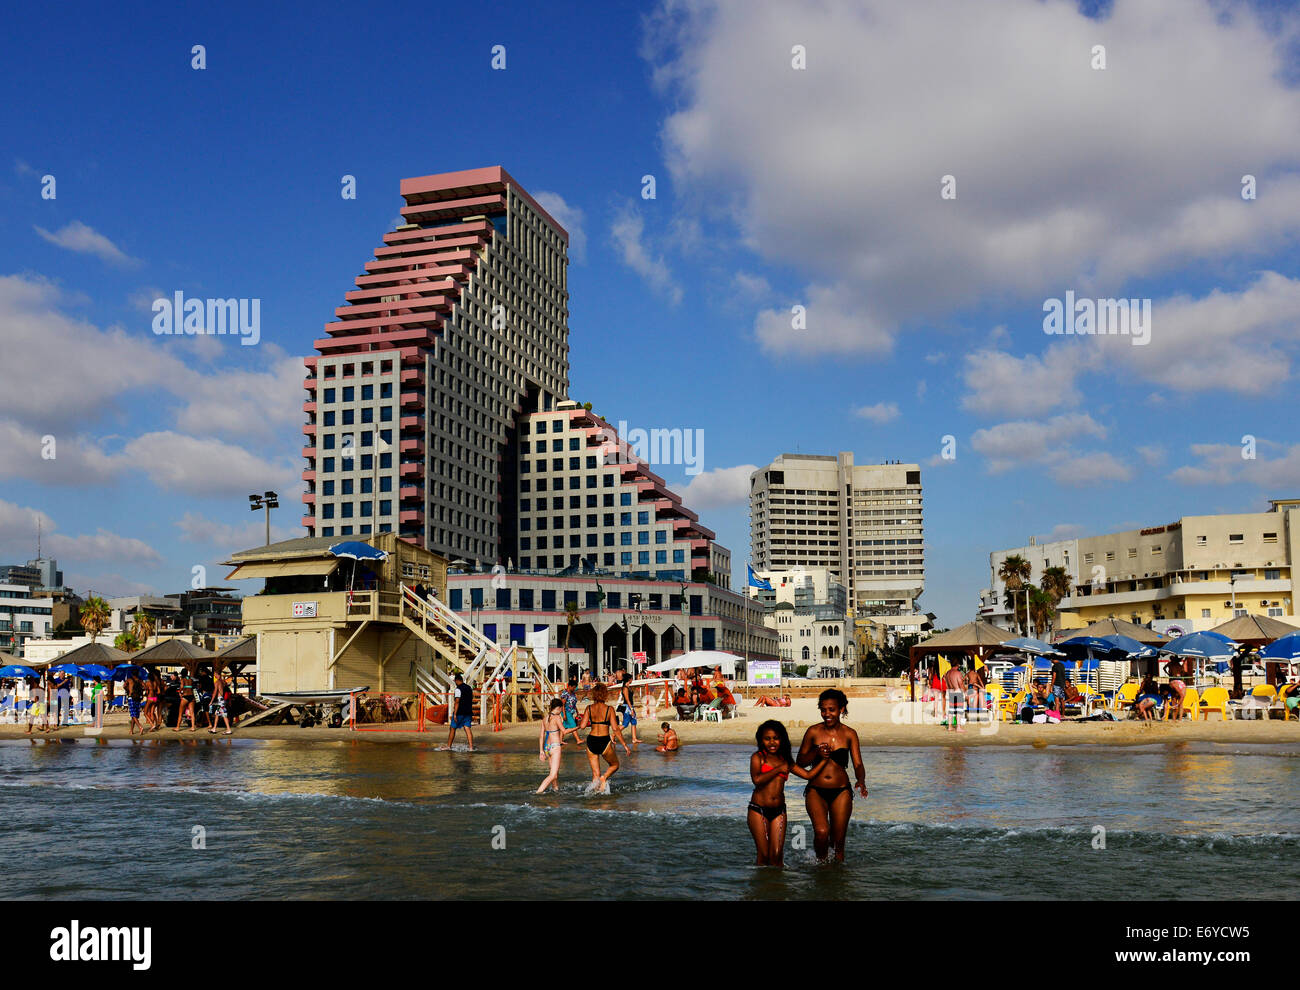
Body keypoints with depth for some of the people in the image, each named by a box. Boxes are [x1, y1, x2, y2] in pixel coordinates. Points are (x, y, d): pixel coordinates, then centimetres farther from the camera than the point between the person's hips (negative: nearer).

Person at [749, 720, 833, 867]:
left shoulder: (786, 760, 15)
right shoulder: (758, 757, 0)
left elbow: (808, 775, 16)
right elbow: (756, 779, -17)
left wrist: (824, 760, 8)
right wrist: (778, 769, -10)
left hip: (779, 810, 4)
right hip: (758, 809, -4)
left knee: (777, 855, -3)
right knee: (764, 855, -3)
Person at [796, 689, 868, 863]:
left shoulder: (849, 734, 3)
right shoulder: (813, 732, 1)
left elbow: (858, 764, -1)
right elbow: (800, 762, 6)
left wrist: (861, 781, -23)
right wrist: (816, 754, -14)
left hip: (841, 792, 1)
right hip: (815, 791, -1)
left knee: (838, 841, 4)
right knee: (821, 831, -21)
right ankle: (821, 861, 4)